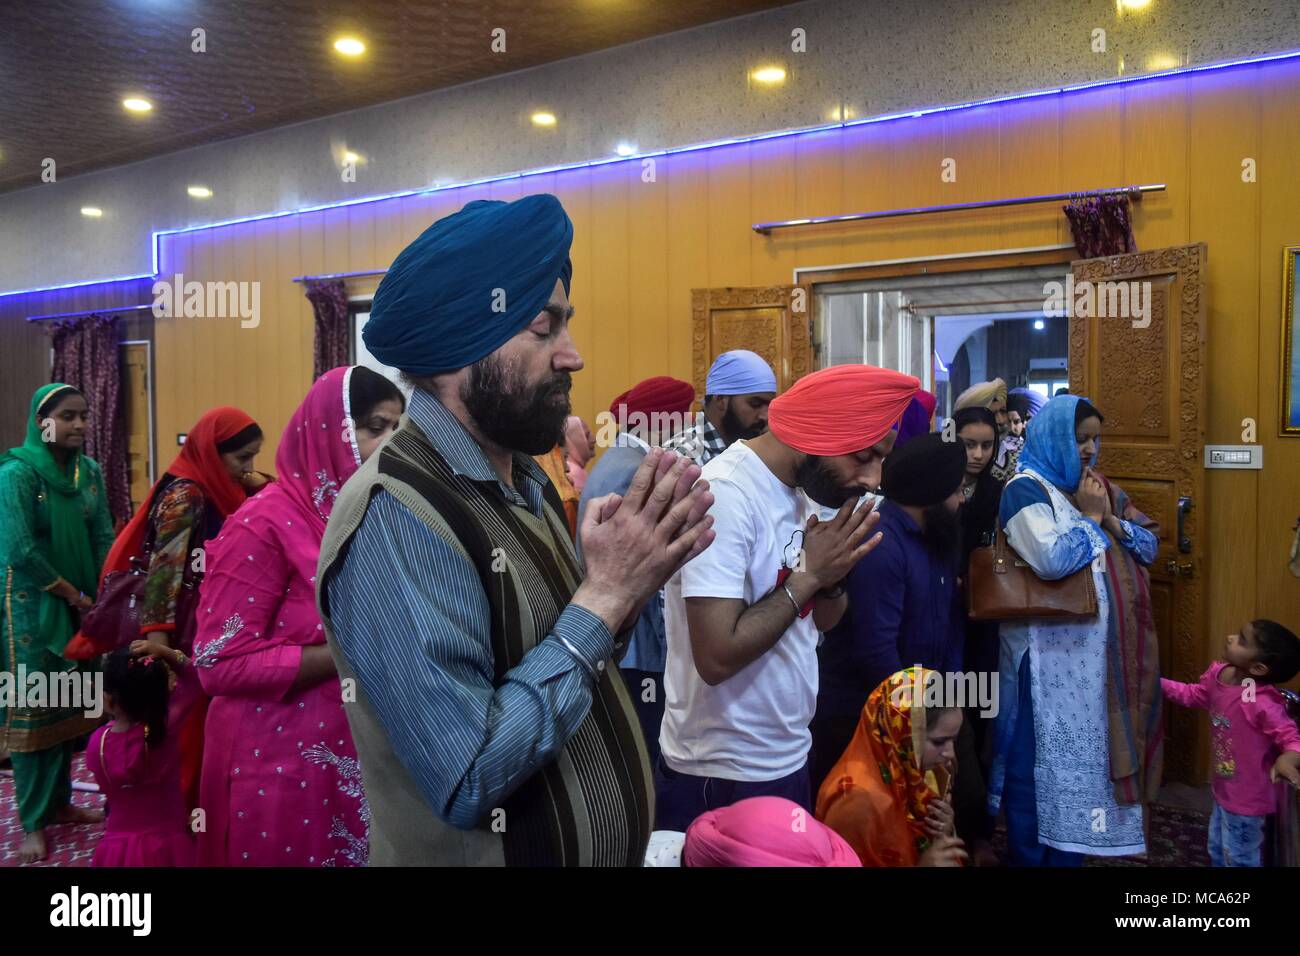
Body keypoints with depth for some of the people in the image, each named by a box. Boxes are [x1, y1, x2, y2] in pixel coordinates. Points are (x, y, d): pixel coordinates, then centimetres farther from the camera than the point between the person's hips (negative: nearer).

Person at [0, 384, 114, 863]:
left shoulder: (89, 471, 4)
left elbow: (104, 537, 5)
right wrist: (73, 595, -12)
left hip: (82, 605, 6)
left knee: (69, 707, 12)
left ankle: (60, 802, 26)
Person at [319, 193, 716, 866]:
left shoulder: (524, 478, 2)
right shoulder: (395, 518, -25)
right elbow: (466, 780, -29)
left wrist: (628, 582, -9)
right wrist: (603, 595, -25)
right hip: (487, 848, -8)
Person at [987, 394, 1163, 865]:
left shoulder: (1100, 488, 13)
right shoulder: (1026, 488, -12)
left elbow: (1150, 547, 10)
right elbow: (1051, 559, -26)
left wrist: (1111, 519, -7)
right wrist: (1090, 518, -12)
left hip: (1099, 648, 8)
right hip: (1049, 651, -8)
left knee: (1084, 754, 16)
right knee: (1042, 758, 1)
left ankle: (1069, 853, 29)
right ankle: (1027, 854, 15)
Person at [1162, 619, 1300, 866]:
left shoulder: (1262, 703, -34)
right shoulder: (1219, 675, -9)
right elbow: (1192, 695, 9)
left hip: (1247, 799, -8)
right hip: (1224, 790, 8)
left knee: (1239, 859, 15)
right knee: (1217, 851, 29)